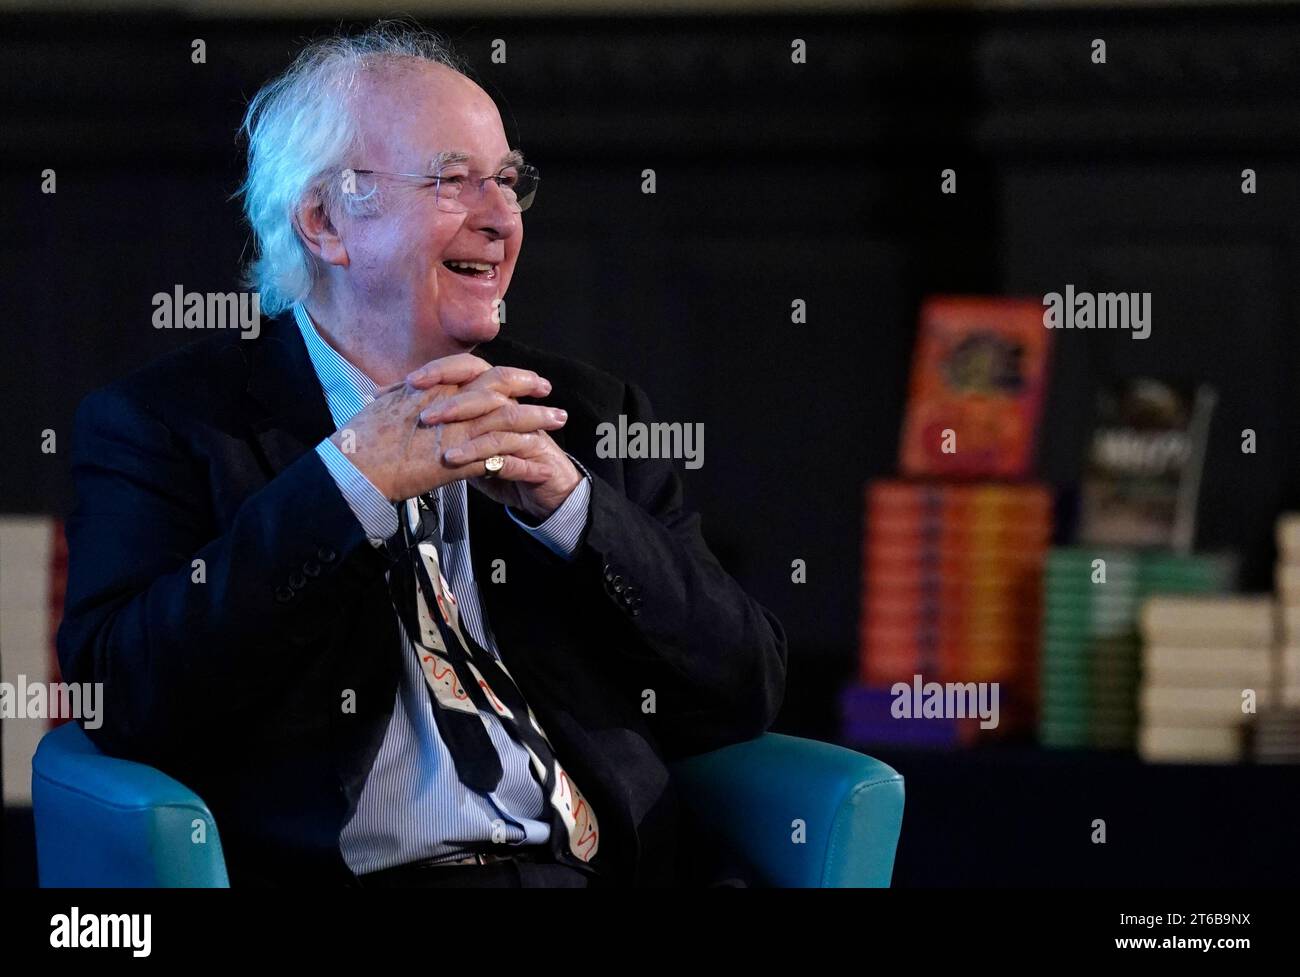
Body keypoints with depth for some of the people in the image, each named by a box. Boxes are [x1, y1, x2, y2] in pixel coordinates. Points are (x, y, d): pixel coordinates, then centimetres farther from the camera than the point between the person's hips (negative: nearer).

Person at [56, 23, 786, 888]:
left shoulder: (589, 417, 17)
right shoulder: (164, 422, 6)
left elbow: (748, 697, 10)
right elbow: (120, 704, -8)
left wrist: (567, 501, -4)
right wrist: (353, 478, -11)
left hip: (606, 870, 3)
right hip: (343, 877, -3)